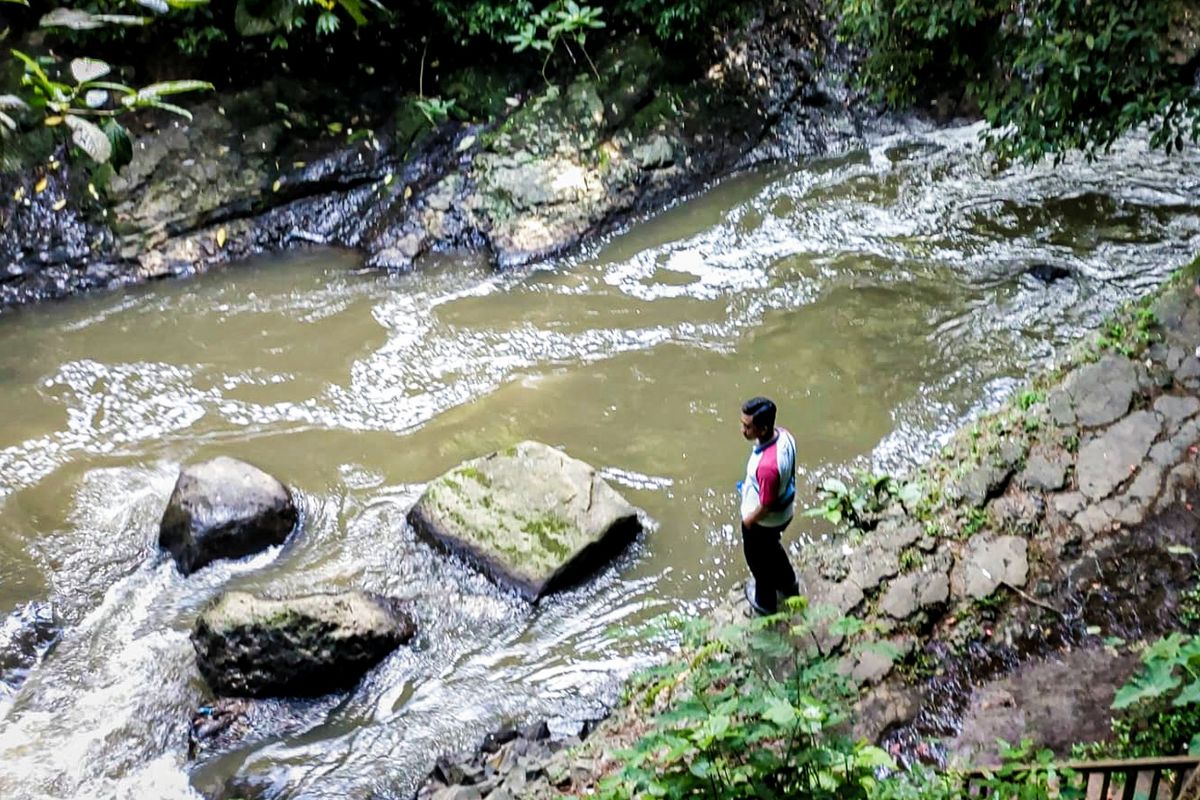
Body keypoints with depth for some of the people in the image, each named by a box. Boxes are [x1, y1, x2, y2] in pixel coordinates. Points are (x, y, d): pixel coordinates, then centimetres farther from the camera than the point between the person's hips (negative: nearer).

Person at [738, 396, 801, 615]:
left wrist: (749, 520, -9)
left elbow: (766, 506, -29)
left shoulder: (767, 465, -44)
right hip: (784, 512, 7)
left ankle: (765, 601, 49)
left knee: (759, 559, 23)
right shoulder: (784, 435, -19)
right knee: (772, 548, 35)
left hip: (764, 520, -7)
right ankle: (788, 585, 59)